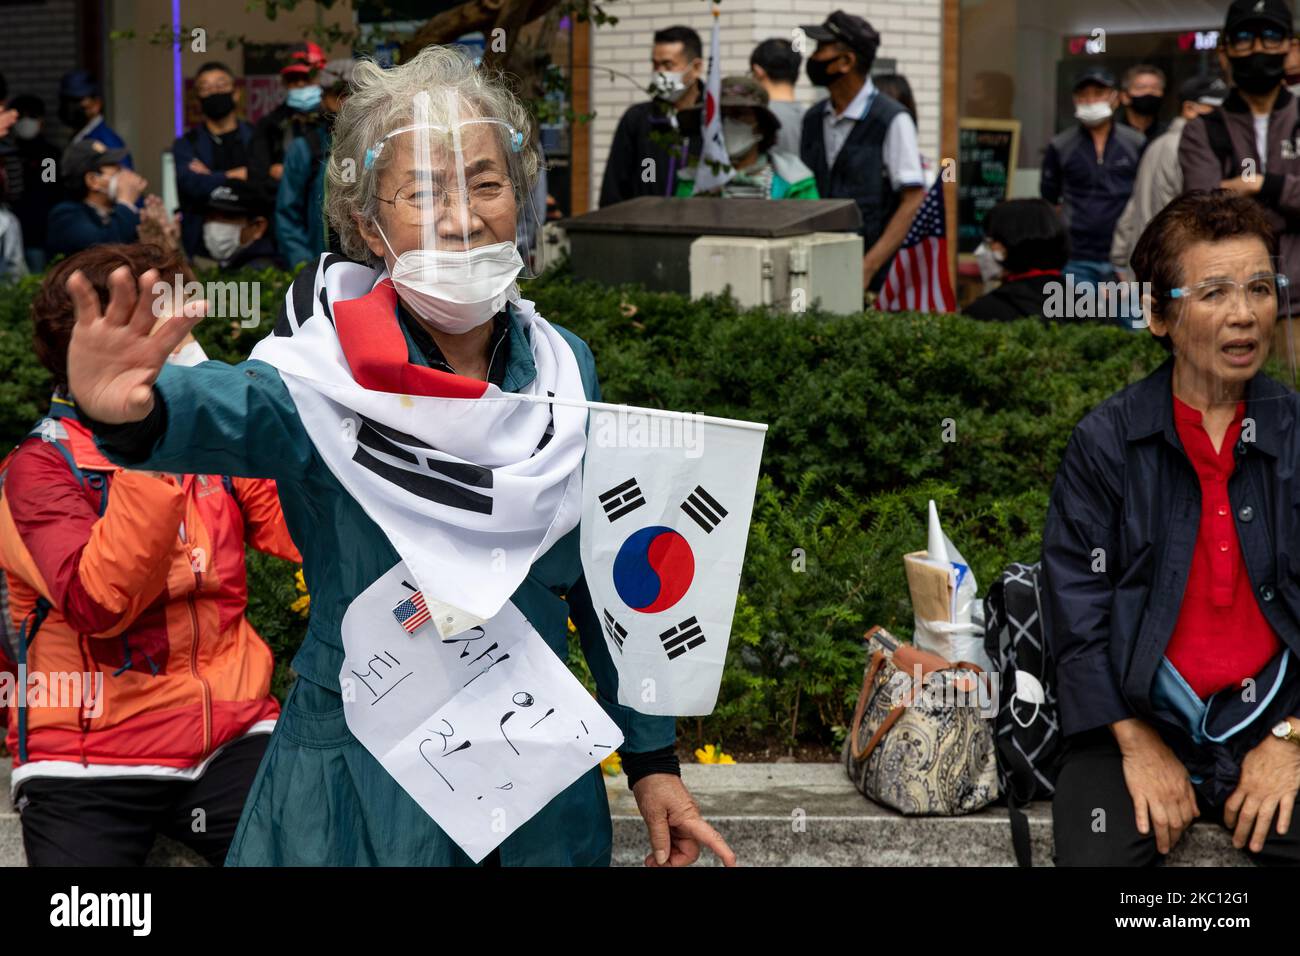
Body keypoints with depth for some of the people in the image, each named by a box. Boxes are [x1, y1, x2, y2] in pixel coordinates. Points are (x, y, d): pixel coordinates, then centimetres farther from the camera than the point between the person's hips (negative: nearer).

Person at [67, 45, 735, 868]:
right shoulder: (327, 375, -15)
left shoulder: (565, 367, -1)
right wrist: (139, 413, -61)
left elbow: (602, 573, 8)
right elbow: (236, 410, -38)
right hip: (358, 785, -3)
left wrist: (652, 758, 8)